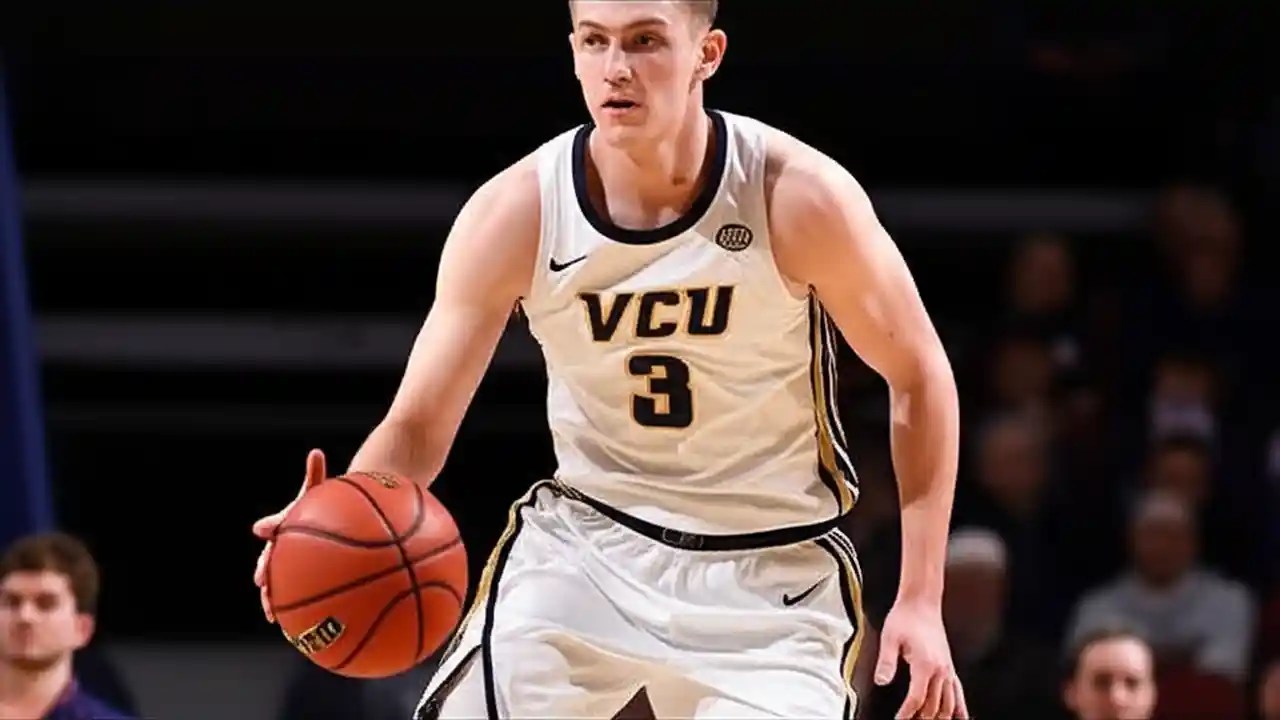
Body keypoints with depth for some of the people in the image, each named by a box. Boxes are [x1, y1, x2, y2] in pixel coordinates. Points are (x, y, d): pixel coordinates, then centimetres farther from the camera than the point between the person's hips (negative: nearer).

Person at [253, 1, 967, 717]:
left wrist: (921, 601, -9)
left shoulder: (797, 197, -18)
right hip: (584, 543, 1)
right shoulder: (514, 214, -15)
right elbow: (419, 424, -9)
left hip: (768, 572, -1)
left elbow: (920, 375, -5)